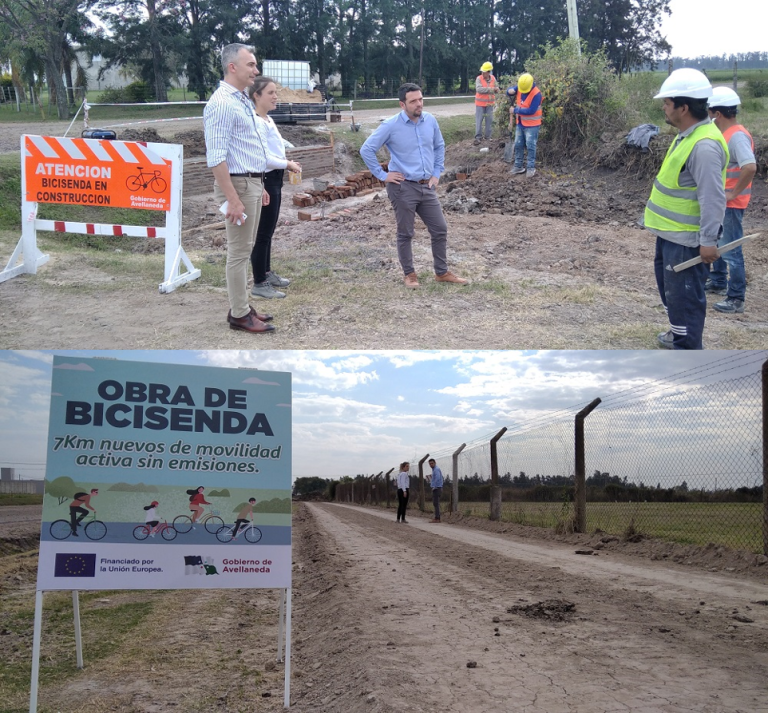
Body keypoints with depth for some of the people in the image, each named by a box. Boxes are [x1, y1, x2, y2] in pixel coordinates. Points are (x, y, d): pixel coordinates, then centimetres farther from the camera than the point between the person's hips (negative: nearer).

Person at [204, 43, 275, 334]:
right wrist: (233, 199, -25)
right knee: (239, 251, -4)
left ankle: (242, 306, 23)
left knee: (244, 249, 14)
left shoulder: (243, 101, 15)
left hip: (252, 182, 10)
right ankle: (239, 315, 3)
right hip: (238, 184, -10)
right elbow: (216, 157, -22)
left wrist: (260, 187, 21)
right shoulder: (222, 103, -16)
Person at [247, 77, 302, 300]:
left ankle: (266, 273, 33)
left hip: (274, 179, 10)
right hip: (265, 180, -10)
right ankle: (259, 284, 5)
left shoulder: (268, 119, 12)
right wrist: (287, 164, -13)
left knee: (268, 230, 19)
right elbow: (263, 157, -24)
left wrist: (288, 163, 1)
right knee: (263, 232, -3)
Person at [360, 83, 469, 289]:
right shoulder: (391, 126, -12)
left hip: (427, 187, 5)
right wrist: (382, 175, -8)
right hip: (403, 188, -5)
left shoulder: (430, 121, 2)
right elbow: (366, 150, -8)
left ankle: (442, 272, 21)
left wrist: (437, 173, 12)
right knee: (405, 234, 5)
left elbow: (439, 147, 19)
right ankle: (409, 274, 21)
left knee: (440, 230, 7)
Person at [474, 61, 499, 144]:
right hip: (480, 104, -3)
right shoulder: (479, 78, -10)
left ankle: (488, 137, 18)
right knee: (479, 120, -2)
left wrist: (496, 90, -17)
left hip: (490, 104, 3)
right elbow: (479, 89, -25)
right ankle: (478, 137, 6)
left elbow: (497, 90, 7)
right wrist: (491, 89, -25)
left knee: (489, 121, 7)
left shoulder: (493, 78, 2)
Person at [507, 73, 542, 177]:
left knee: (531, 146, -2)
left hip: (532, 125, -7)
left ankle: (531, 168, 4)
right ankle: (518, 166, 21)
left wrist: (515, 110, -20)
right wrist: (510, 91, -14)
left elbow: (531, 111, -27)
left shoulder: (536, 94, -23)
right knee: (518, 145, 12)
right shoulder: (519, 88, -3)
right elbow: (509, 91, 13)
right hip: (520, 123, 7)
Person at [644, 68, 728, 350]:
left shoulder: (704, 145, -26)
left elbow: (712, 197, -27)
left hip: (686, 238, -11)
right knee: (669, 283, 25)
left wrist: (708, 240, -26)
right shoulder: (688, 135, 7)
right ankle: (679, 334, 43)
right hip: (671, 232, 11)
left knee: (683, 293, -2)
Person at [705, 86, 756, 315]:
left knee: (730, 250, -6)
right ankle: (718, 282, 39)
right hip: (718, 201, 10)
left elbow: (750, 167, -34)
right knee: (716, 243, 22)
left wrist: (733, 193, -25)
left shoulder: (737, 136, -22)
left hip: (730, 204, -10)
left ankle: (736, 299, -1)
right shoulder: (725, 133, 8)